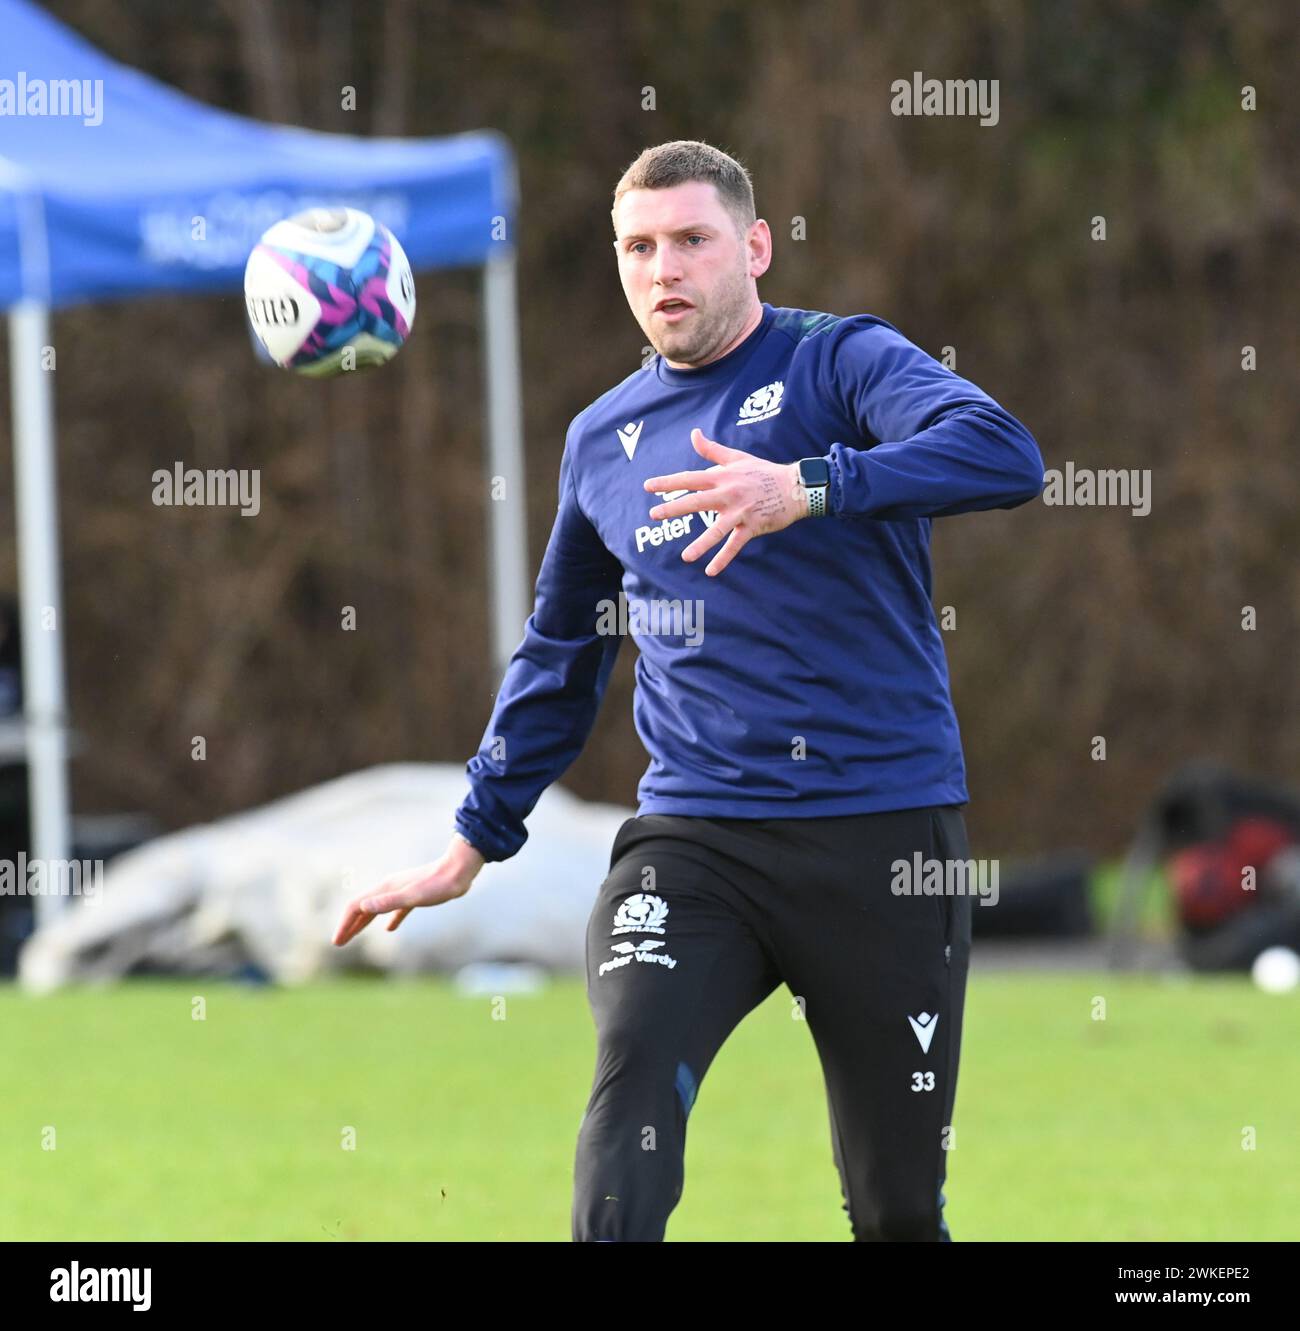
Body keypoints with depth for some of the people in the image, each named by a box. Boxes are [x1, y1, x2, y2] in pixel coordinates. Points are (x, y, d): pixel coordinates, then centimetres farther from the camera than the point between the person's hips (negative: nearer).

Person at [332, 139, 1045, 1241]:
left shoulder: (841, 363, -2)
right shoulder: (604, 438, 15)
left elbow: (1005, 456, -22)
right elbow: (560, 656, 28)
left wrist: (813, 486, -36)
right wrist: (474, 844, 27)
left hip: (882, 826, -3)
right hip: (692, 835, 3)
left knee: (898, 1200, 2)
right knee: (635, 1068, -26)